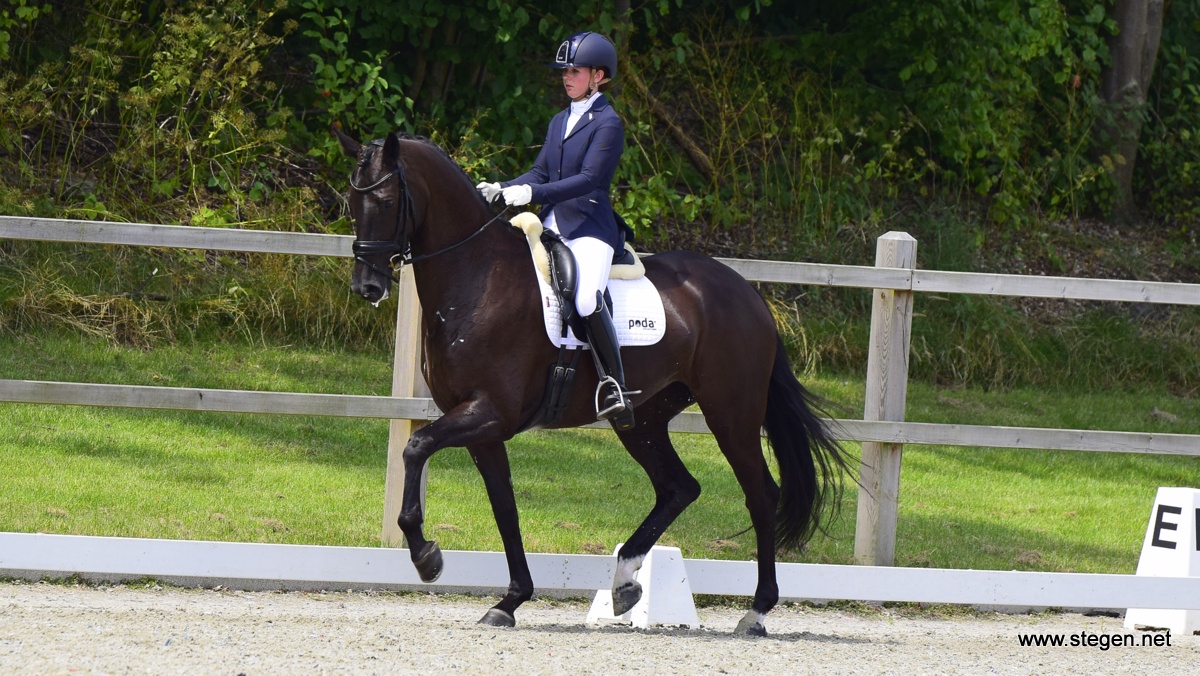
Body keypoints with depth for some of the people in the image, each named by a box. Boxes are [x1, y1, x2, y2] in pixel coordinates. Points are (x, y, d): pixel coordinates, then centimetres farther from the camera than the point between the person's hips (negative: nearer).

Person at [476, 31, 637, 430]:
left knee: (586, 299, -32)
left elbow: (589, 179, -17)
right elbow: (540, 173, 17)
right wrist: (501, 189, -2)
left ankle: (615, 387, -26)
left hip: (589, 229, -9)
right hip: (551, 226, 9)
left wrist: (531, 193, -26)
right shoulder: (560, 122, 18)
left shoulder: (607, 124, -6)